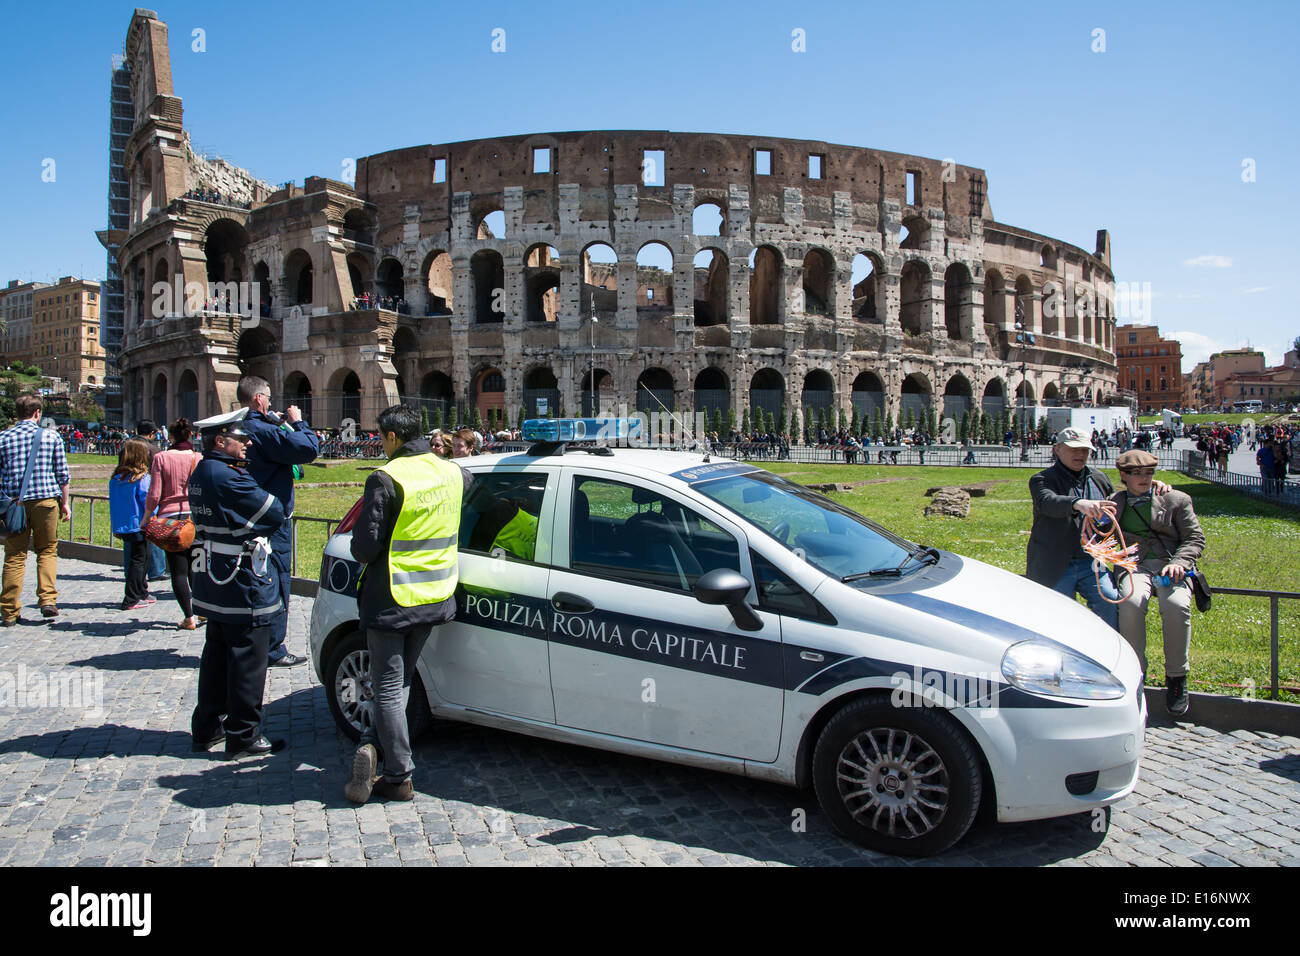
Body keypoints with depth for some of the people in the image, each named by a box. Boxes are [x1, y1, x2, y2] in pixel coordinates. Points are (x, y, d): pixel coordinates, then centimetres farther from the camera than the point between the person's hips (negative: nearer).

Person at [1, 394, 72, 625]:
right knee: (47, 550, 12)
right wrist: (65, 502, 11)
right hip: (46, 500, -1)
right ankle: (47, 599, -1)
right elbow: (62, 474, 4)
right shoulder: (51, 437, 2)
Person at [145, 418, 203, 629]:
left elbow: (154, 496, -6)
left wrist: (146, 518, 8)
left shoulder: (161, 458, -4)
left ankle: (189, 617, 0)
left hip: (171, 517, -2)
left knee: (178, 570, 2)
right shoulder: (199, 458, 1)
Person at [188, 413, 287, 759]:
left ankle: (207, 729, 30)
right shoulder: (228, 479, -22)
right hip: (243, 587, -10)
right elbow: (275, 513, -19)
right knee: (247, 662, 1)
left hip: (213, 583, 10)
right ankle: (243, 737, 10)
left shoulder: (201, 475, 10)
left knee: (216, 656, 19)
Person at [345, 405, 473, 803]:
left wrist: (360, 551, 4)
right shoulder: (450, 472, 2)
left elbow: (365, 546, -17)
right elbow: (467, 480, 28)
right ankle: (373, 745, 13)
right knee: (399, 681, 21)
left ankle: (400, 777, 9)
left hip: (392, 599, -6)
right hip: (434, 597, 6)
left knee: (388, 687, 5)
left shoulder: (386, 479, -17)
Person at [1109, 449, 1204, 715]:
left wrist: (1179, 562, -8)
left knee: (1176, 606, -34)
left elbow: (1195, 539, 11)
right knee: (1131, 603, -35)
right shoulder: (1113, 503, 19)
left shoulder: (1176, 500, 16)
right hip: (1133, 565, 0)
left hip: (1171, 566, 0)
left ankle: (1176, 677, -15)